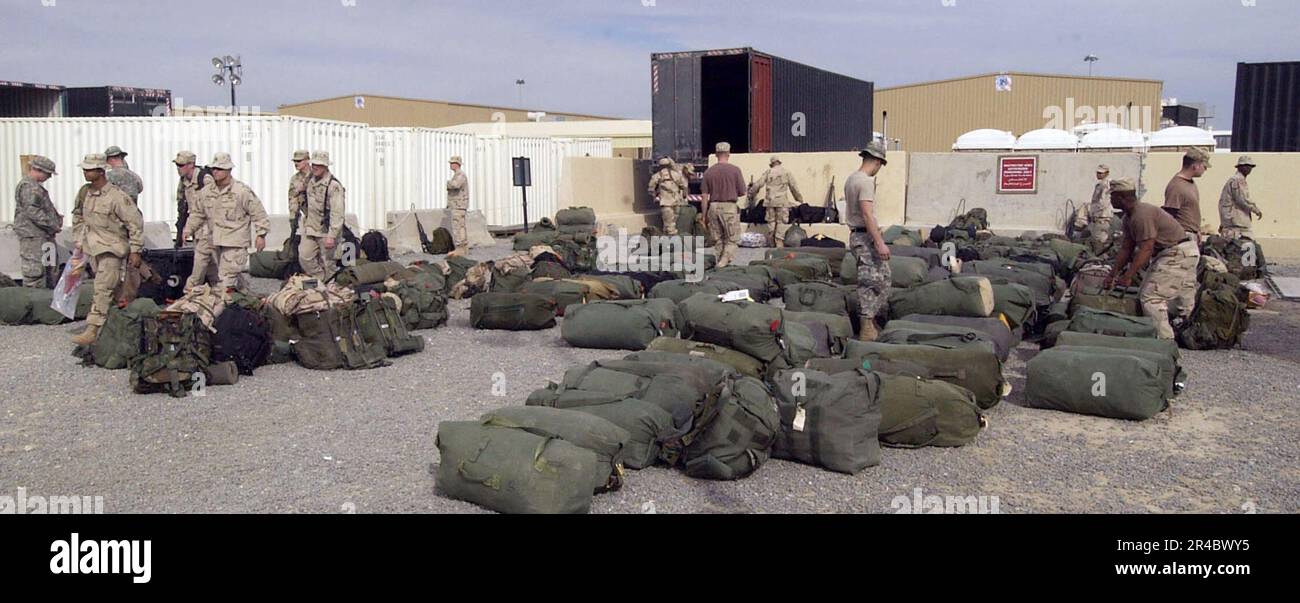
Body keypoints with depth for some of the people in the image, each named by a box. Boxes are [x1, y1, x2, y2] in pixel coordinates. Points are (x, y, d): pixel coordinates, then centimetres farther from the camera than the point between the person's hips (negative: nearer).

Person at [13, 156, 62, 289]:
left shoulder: (37, 185, 20)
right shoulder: (28, 186, -14)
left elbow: (45, 207, 29)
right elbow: (32, 211, -22)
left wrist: (56, 216, 11)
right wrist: (52, 225, -19)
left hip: (43, 235, 11)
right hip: (32, 235, -11)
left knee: (48, 268, 18)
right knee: (35, 272, -9)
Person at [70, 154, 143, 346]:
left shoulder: (117, 196, -17)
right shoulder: (84, 192, 5)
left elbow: (135, 223, -14)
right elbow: (78, 218, 20)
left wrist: (135, 251, -13)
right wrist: (78, 242, 16)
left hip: (111, 248, -7)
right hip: (92, 247, 7)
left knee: (102, 289, -11)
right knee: (109, 287, 16)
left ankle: (92, 330, -11)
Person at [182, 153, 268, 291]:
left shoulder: (242, 191, -7)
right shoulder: (208, 192, 11)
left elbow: (258, 213, -5)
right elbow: (198, 214, 23)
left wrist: (261, 235, -7)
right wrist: (188, 230, 16)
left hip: (235, 244, -7)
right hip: (215, 242, 7)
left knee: (227, 276, -14)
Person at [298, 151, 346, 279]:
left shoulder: (334, 186, -17)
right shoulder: (311, 182, 8)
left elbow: (338, 214, -21)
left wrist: (332, 236, -25)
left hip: (326, 231, -7)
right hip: (310, 229, 7)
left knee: (326, 263, 2)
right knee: (304, 257, 1)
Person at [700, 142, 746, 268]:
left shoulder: (709, 171, 4)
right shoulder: (735, 170, -4)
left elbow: (704, 196, 3)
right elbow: (742, 192, 0)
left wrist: (704, 215, 9)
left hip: (713, 207, 3)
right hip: (729, 207, -3)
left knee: (718, 239, 14)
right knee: (733, 240, 4)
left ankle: (720, 263, 19)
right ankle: (723, 262, -13)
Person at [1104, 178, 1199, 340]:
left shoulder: (1142, 214, -23)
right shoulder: (1129, 217, 11)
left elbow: (1146, 249, -27)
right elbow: (1126, 248, 13)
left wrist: (1128, 276, -30)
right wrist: (1112, 274, 11)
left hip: (1180, 253, -11)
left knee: (1151, 297, -14)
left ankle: (1165, 341, -12)